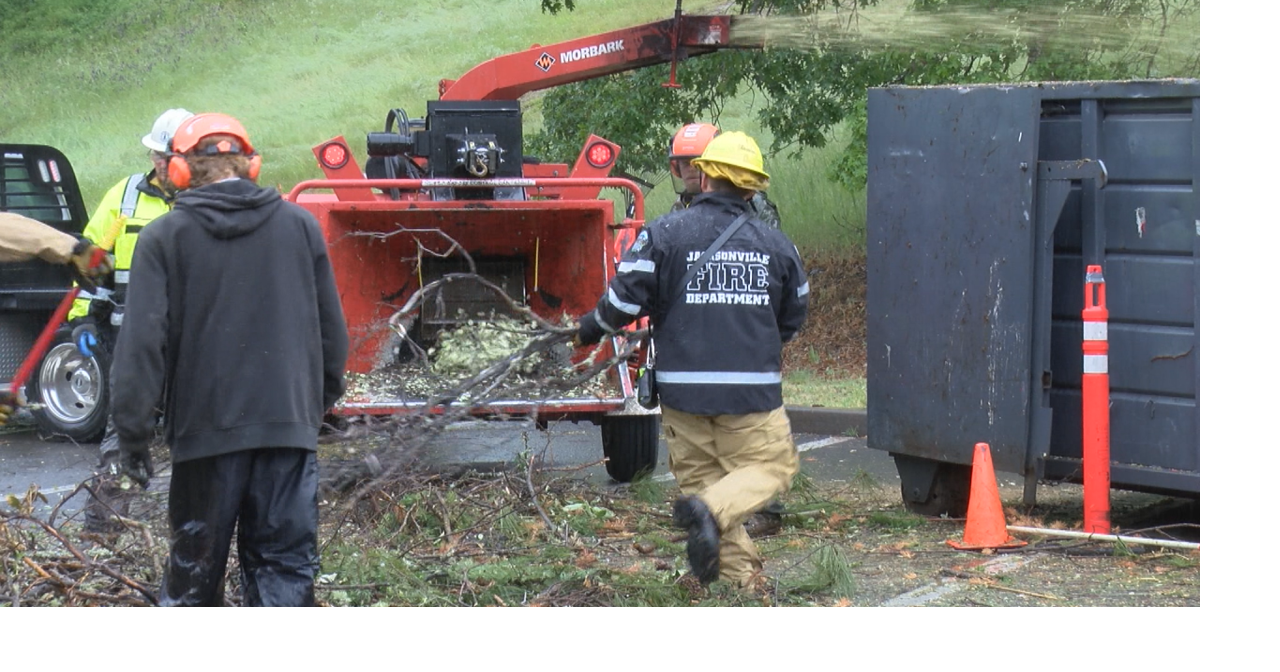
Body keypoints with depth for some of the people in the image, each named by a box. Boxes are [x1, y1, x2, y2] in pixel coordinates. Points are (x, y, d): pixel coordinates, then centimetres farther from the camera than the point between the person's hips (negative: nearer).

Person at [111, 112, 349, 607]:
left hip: (205, 429, -2)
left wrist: (132, 433, -2)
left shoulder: (164, 237, -4)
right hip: (289, 425, 2)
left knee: (194, 570, 10)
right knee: (284, 567, 5)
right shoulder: (299, 226, 4)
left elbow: (142, 343, -7)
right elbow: (331, 330, 9)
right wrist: (322, 398, 23)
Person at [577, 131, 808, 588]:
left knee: (701, 475, 12)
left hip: (683, 387, 0)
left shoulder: (664, 233, -4)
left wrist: (591, 328, 14)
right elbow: (794, 317, 16)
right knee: (772, 465, 10)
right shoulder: (776, 244, 5)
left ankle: (739, 574, 3)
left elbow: (625, 298, -6)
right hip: (753, 390, 0)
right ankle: (713, 510, -19)